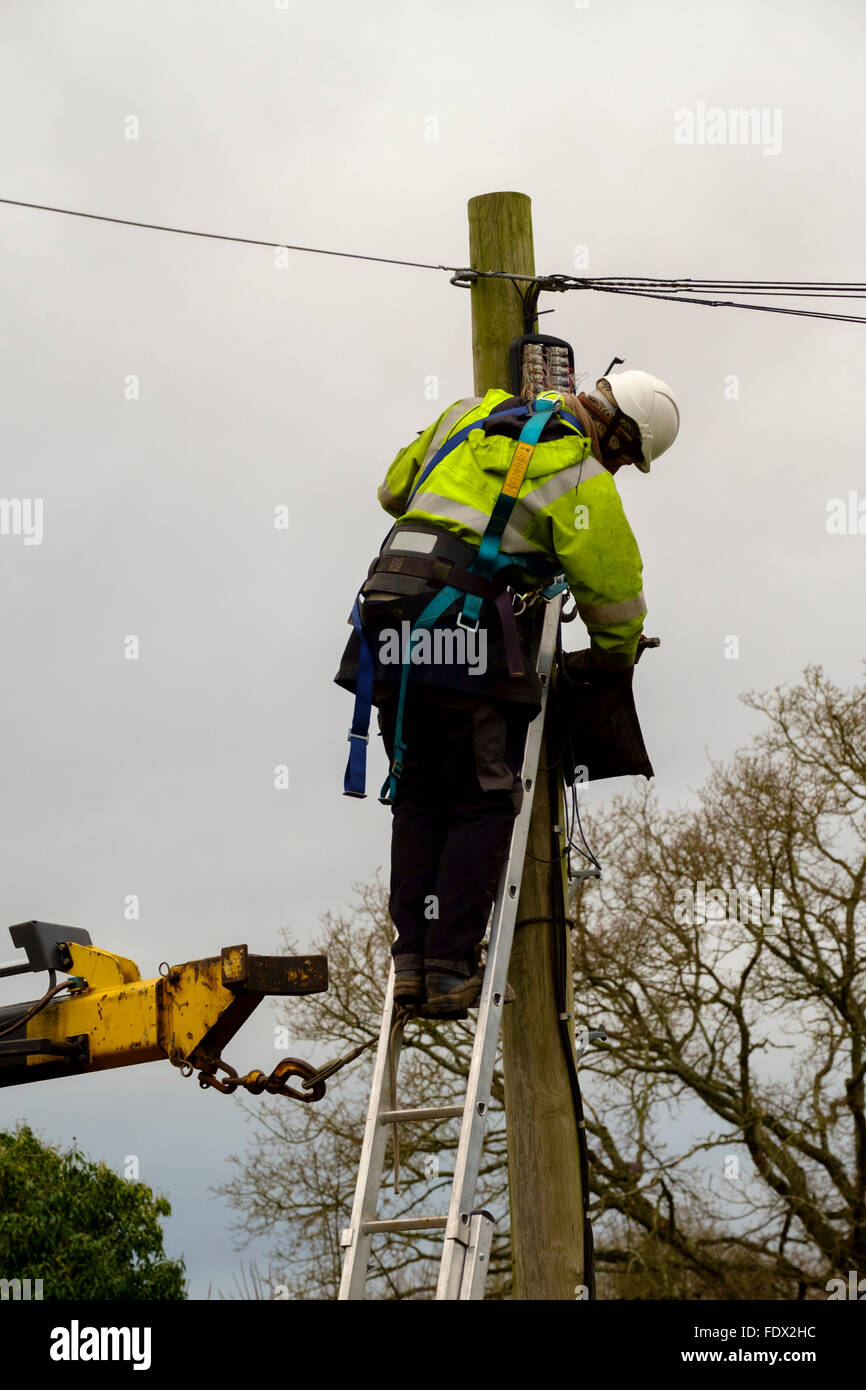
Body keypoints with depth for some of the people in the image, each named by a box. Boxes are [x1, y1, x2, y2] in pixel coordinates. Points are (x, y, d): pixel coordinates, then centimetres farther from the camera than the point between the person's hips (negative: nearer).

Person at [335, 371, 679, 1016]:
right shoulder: (582, 481, -1)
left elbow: (396, 488, 32)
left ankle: (412, 960, 6)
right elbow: (614, 590, 3)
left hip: (386, 618, 7)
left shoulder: (472, 413, 19)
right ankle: (451, 968, -3)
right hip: (463, 631, -7)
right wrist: (617, 655, 23)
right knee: (484, 803, 2)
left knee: (419, 796, 13)